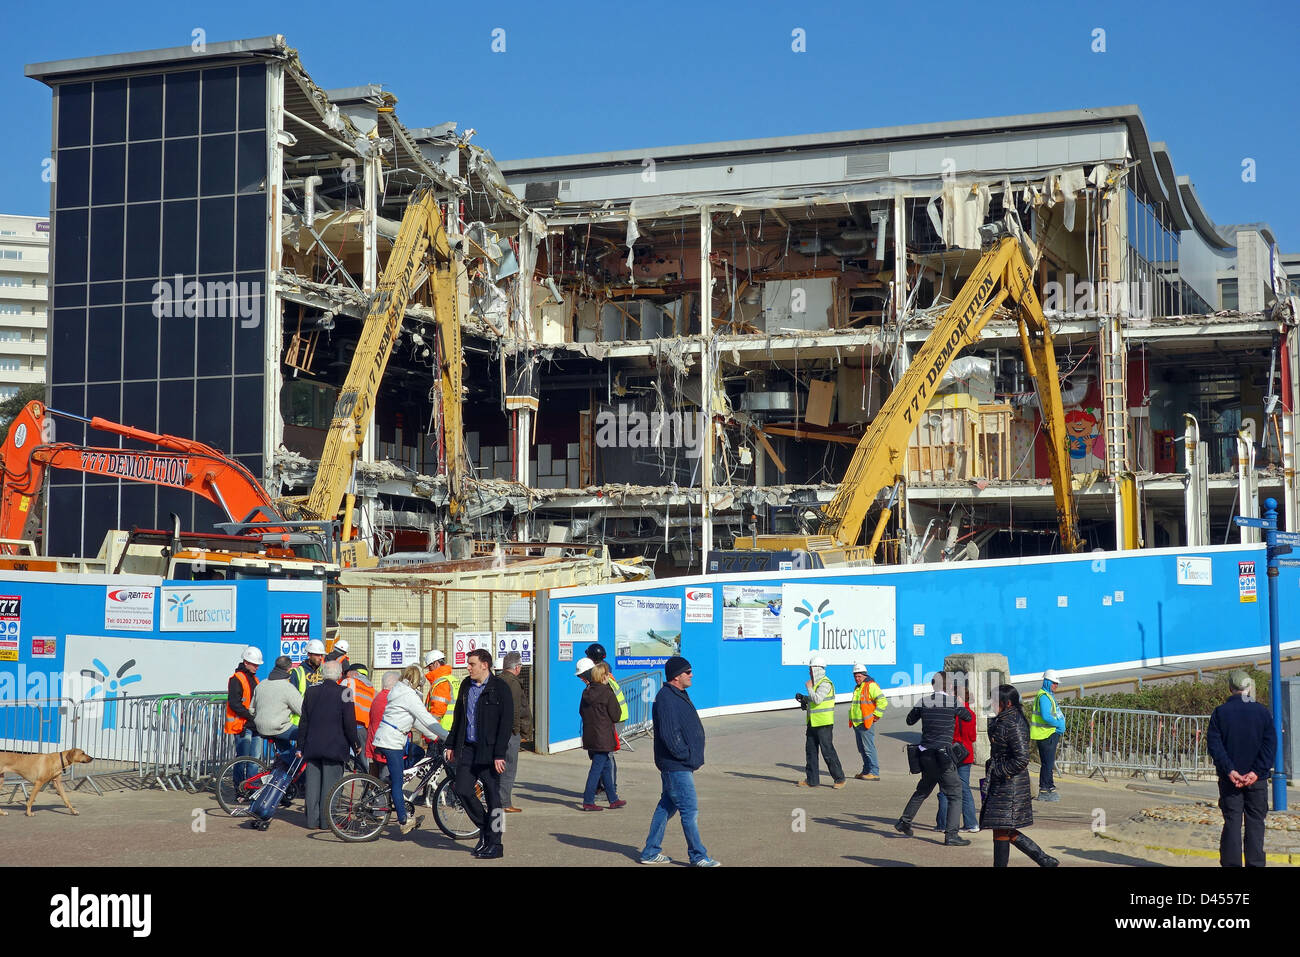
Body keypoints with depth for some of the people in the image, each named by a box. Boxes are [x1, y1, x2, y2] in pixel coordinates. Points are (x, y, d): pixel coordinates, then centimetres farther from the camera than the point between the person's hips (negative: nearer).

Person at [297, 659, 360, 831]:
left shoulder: (311, 691, 5)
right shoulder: (343, 693, -8)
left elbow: (303, 721, 8)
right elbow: (349, 723, -8)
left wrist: (300, 746, 14)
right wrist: (356, 744, 4)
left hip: (312, 746, 4)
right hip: (334, 746, -4)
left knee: (313, 783, 8)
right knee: (330, 784, 1)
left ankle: (313, 820, 11)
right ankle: (327, 821, 1)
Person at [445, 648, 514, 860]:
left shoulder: (500, 688, -10)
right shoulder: (466, 685, 10)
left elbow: (506, 722, -12)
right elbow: (459, 716, 20)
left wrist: (499, 754, -17)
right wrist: (451, 745, 16)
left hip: (489, 750, -6)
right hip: (468, 748, 6)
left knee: (492, 796, 0)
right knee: (462, 790, 1)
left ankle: (494, 844, 9)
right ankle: (484, 829, 22)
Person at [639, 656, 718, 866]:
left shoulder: (679, 696, 15)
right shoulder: (666, 698, -17)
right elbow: (668, 734, -23)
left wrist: (692, 757, 14)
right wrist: (686, 756, -18)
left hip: (681, 765, 10)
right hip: (676, 767, -10)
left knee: (666, 807, 15)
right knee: (690, 810, -5)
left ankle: (650, 852, 22)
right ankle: (698, 857, 3)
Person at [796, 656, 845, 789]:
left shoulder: (825, 684, -15)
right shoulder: (815, 683, 15)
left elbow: (817, 699, -26)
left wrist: (809, 687, -13)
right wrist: (803, 698, 12)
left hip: (824, 724, -10)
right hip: (813, 723, 10)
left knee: (828, 751, -6)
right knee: (810, 750, 10)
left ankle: (839, 779, 2)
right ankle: (811, 780, 15)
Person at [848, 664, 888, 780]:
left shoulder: (871, 686, -12)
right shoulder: (858, 687, 18)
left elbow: (883, 701, -21)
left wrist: (876, 715, -16)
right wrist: (852, 720, 27)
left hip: (866, 723, -10)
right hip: (857, 723, 10)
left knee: (869, 748, -10)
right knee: (862, 749, 14)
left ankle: (874, 773, -8)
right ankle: (866, 771, 22)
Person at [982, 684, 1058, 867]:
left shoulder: (1013, 725, -18)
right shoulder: (1002, 721, 13)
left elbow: (1022, 759, -23)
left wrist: (997, 771, -16)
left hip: (1009, 784, -10)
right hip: (1001, 784, 10)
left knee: (1001, 831, -3)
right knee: (1007, 831, 13)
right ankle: (1045, 861, 18)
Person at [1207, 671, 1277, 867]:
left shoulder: (1220, 712, 1)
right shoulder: (1262, 711, 1)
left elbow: (1214, 744, -7)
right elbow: (1271, 744, -5)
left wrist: (1229, 770, -12)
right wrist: (1257, 772, -10)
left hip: (1229, 779, 0)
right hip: (1257, 780, 0)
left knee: (1231, 823, 3)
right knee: (1255, 823, 6)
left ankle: (1231, 863, 1)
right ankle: (1255, 863, 3)